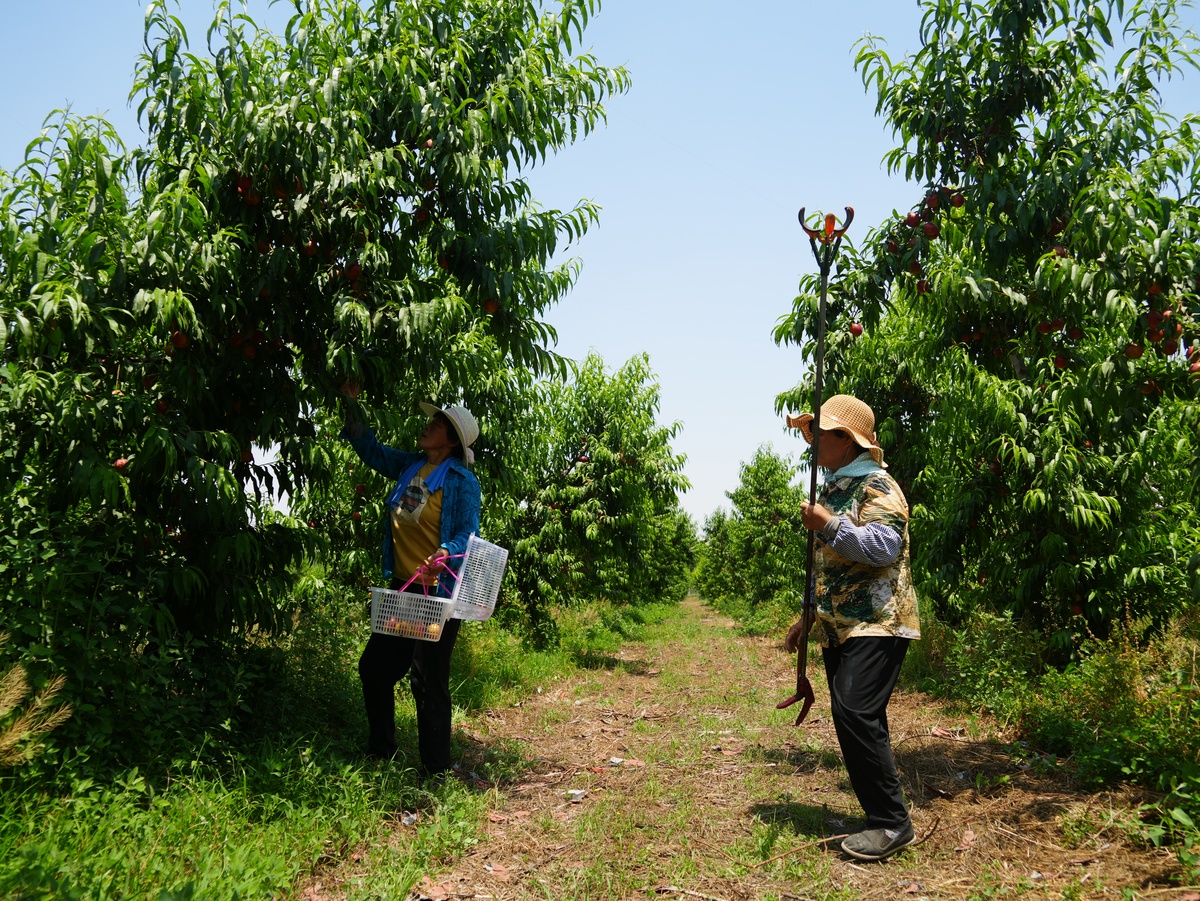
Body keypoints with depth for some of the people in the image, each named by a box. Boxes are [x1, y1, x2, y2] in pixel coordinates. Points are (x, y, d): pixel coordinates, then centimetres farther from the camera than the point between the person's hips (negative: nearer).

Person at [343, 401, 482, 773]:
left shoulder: (462, 481, -11)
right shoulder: (410, 464, 9)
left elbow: (468, 534, -15)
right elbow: (373, 451, 21)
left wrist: (445, 554, -34)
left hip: (438, 593, -8)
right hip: (402, 588, 8)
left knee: (428, 681, -3)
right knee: (373, 667, 15)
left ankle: (436, 772, 13)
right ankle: (379, 752, 34)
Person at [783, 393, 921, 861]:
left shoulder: (878, 487, -9)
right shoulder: (832, 489, 20)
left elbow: (884, 547, -25)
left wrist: (828, 524, -26)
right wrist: (808, 617, 24)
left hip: (875, 625, -9)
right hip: (839, 626, 9)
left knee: (856, 714, -17)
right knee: (854, 720, 9)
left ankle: (892, 823, -6)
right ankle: (882, 819, 18)